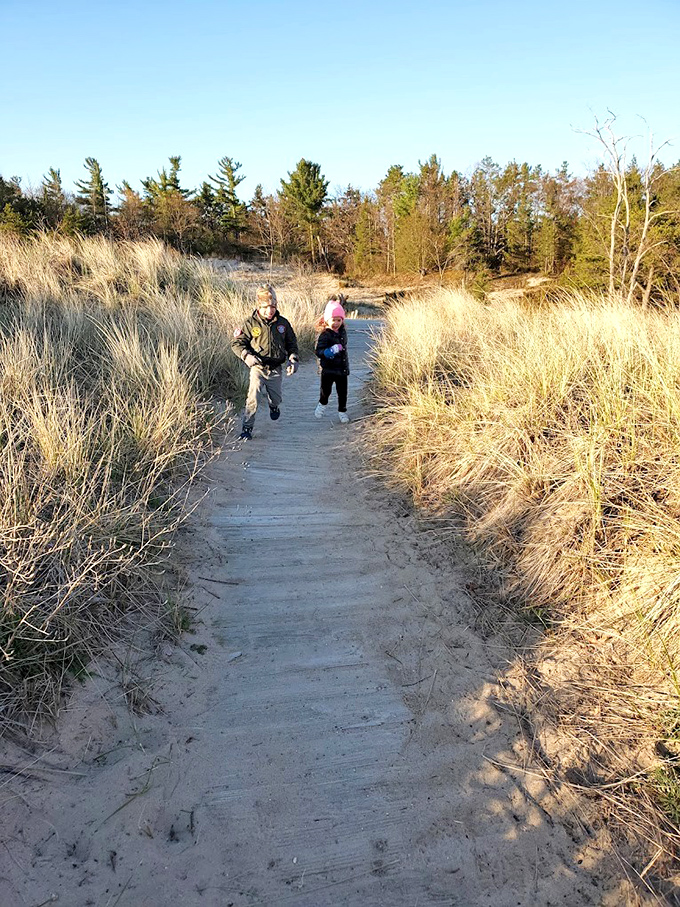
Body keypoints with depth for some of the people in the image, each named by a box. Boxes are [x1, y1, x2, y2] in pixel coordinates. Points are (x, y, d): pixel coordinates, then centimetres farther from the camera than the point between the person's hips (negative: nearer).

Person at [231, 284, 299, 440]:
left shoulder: (283, 323, 1)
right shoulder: (251, 323, -8)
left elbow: (292, 344, 12)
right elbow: (237, 343, -5)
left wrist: (293, 359, -3)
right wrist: (247, 356, -22)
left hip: (276, 370, 3)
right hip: (258, 368, -3)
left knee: (276, 398, 16)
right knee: (252, 397, -18)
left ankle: (273, 407, 54)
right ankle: (247, 428, -8)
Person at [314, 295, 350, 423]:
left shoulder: (342, 331, 5)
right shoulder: (324, 335, -15)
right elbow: (319, 351, -26)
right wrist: (331, 350, -38)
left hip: (342, 368, 5)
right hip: (328, 369, -5)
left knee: (342, 392, 10)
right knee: (326, 390, 6)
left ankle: (342, 411, 27)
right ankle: (322, 404, 38)